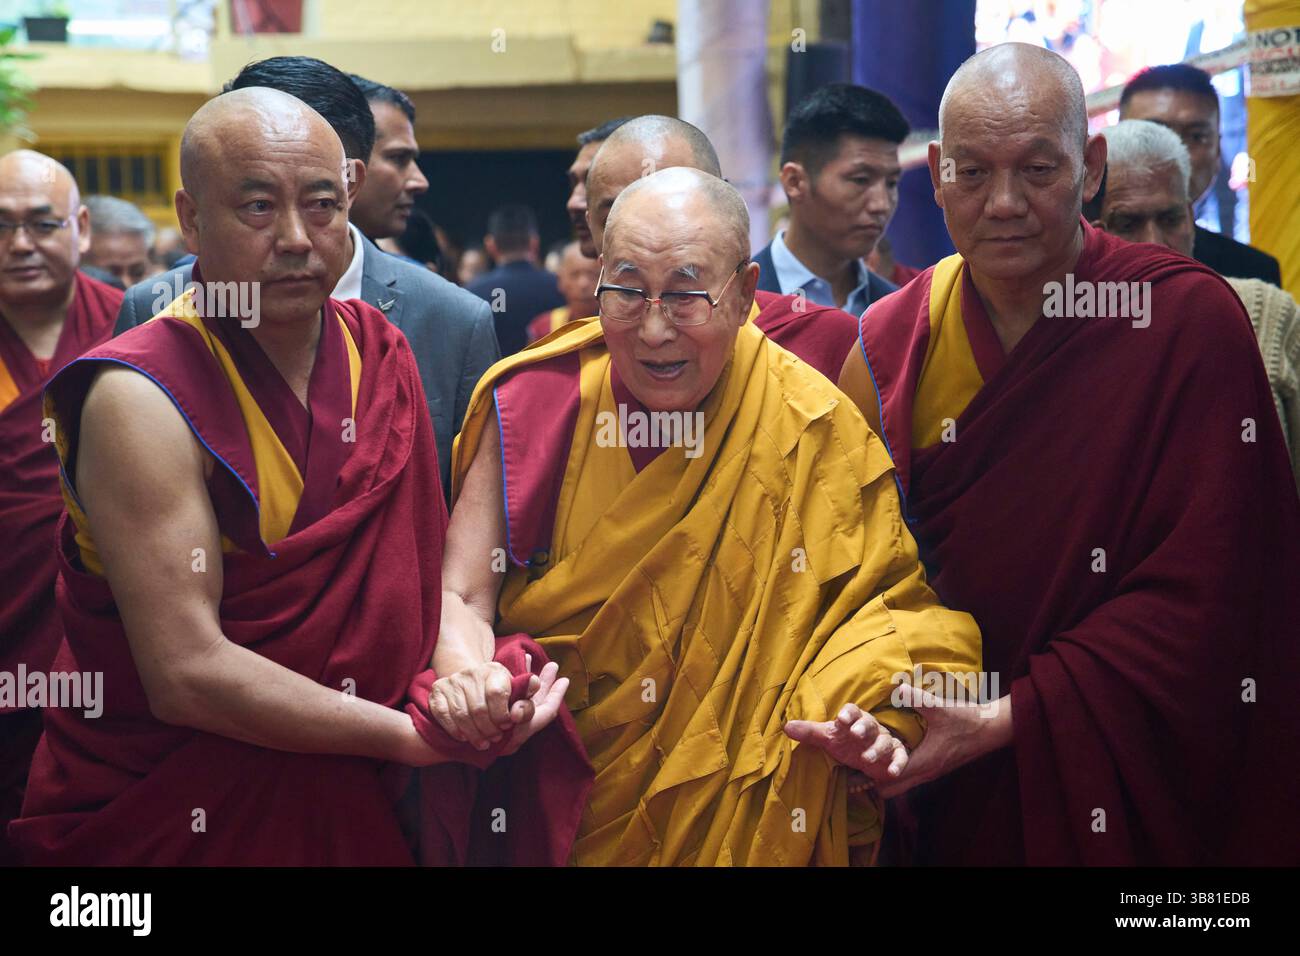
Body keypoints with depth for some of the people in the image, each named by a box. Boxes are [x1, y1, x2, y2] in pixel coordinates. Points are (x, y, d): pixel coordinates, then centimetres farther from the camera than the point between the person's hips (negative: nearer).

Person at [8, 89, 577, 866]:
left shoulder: (381, 354, -1)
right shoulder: (142, 399, -20)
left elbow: (425, 568, 6)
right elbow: (186, 672, -25)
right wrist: (414, 737, -24)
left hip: (348, 806, 6)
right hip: (166, 822, -5)